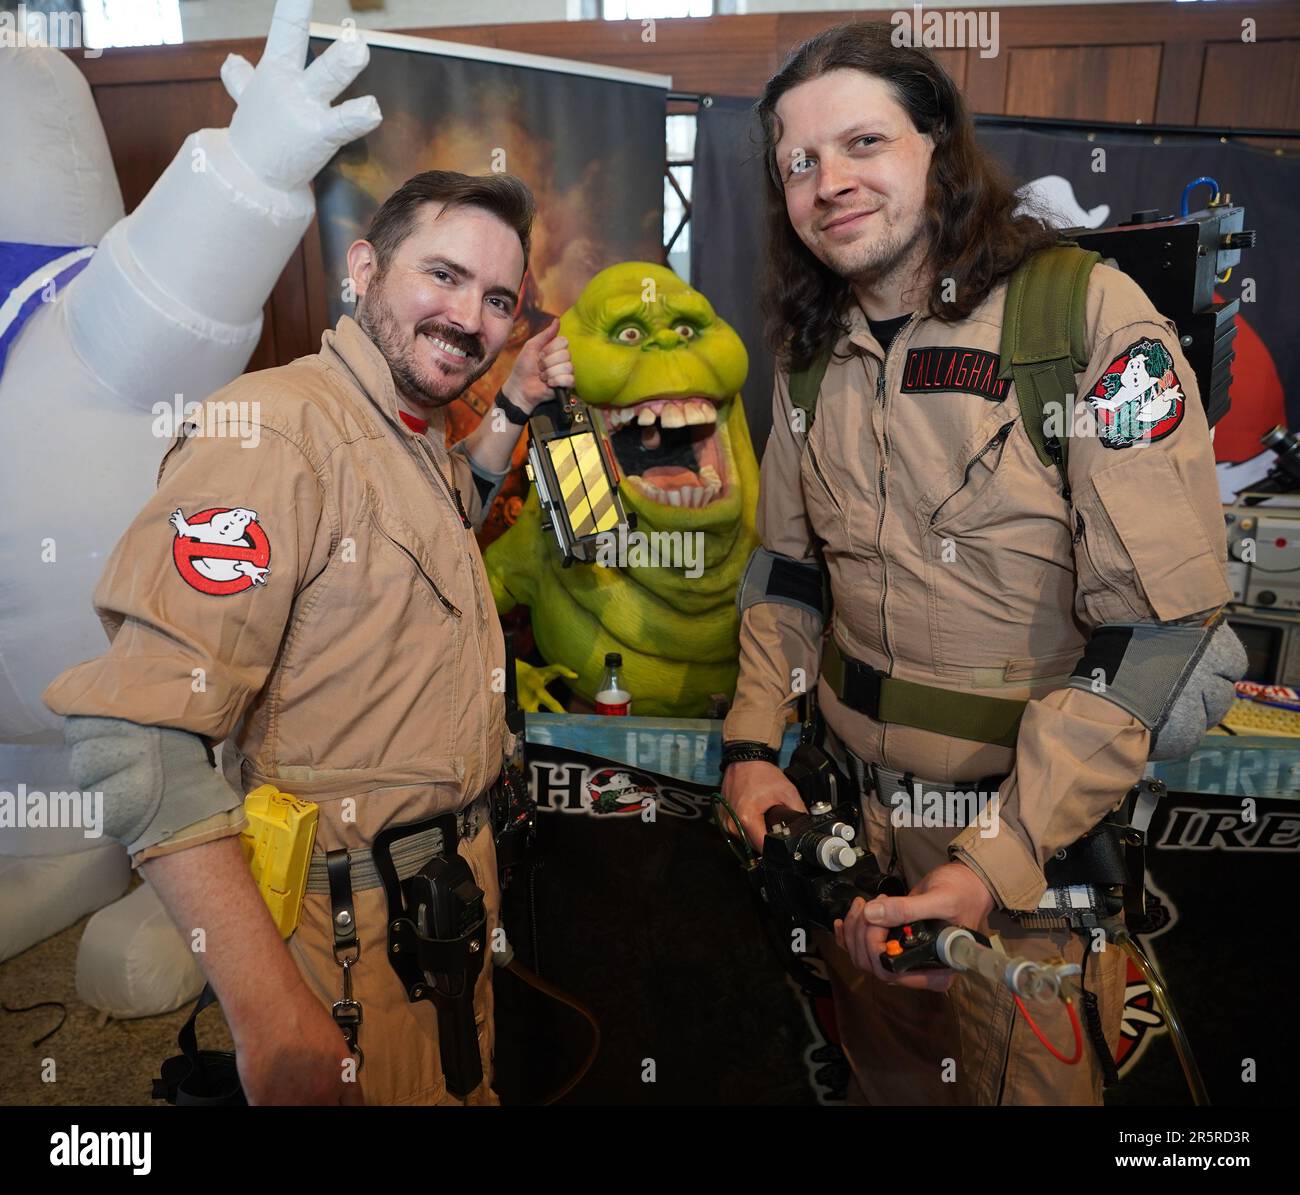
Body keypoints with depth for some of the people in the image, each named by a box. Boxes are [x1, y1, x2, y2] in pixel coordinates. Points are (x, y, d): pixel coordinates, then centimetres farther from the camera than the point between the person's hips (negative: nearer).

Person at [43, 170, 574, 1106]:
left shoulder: (419, 427, 5)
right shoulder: (271, 426, -24)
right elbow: (135, 736, -29)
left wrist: (514, 408, 12)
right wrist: (270, 1009, -31)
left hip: (462, 877, 9)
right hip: (354, 922, -8)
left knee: (468, 1083, 26)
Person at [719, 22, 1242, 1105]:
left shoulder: (1094, 318, -16)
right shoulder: (813, 358, 3)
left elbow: (1163, 631, -21)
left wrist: (998, 863, -24)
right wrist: (753, 744, 0)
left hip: (1037, 842, -5)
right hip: (855, 817, 5)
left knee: (1029, 1079, 17)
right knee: (884, 1076, 24)